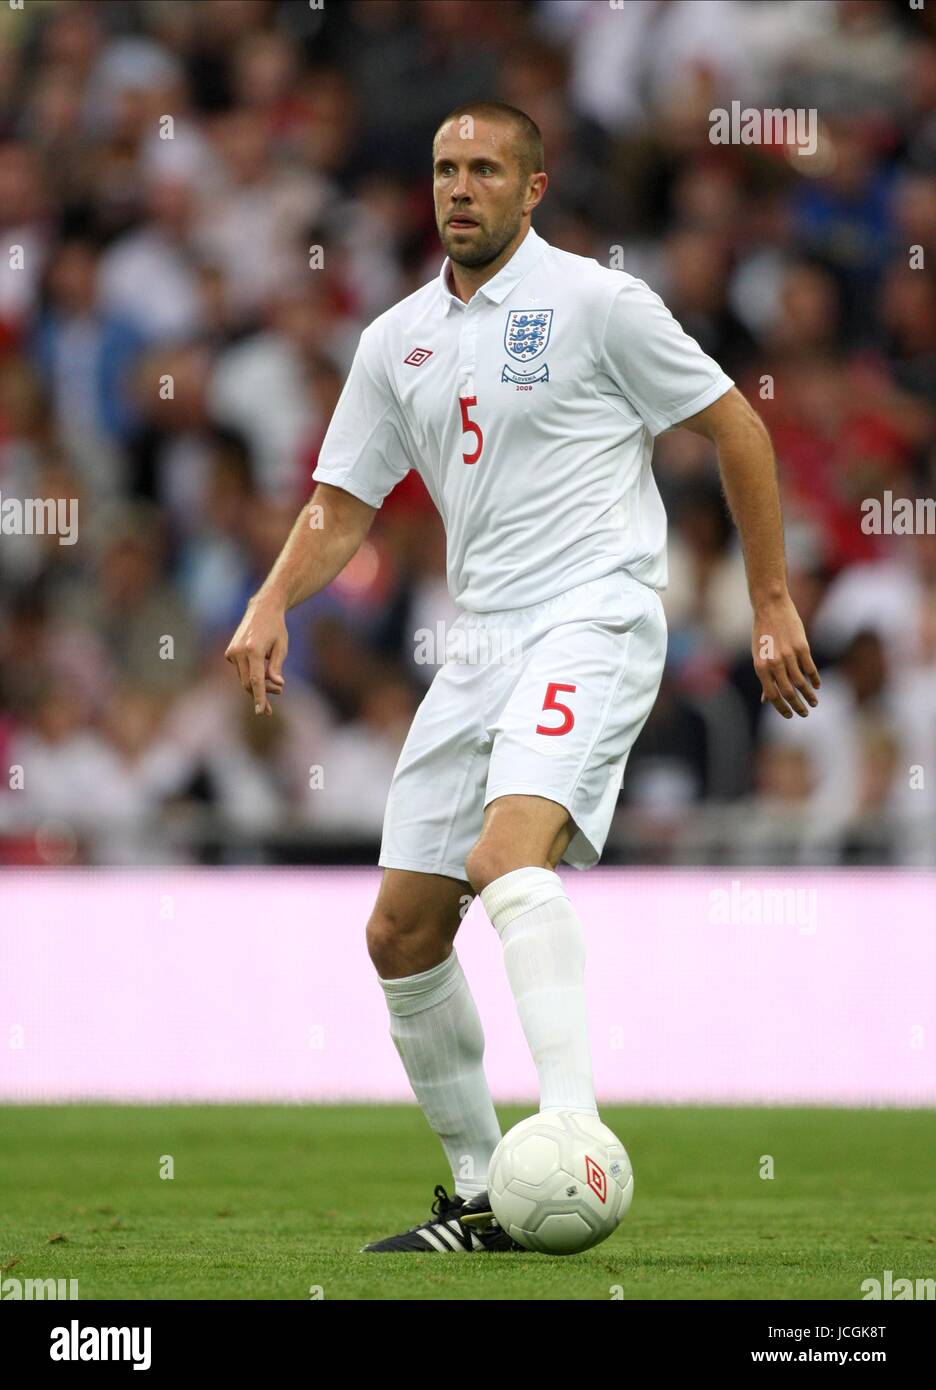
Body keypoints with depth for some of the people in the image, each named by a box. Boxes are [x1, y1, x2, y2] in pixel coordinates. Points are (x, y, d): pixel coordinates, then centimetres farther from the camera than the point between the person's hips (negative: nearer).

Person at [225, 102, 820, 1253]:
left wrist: (773, 606, -1)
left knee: (509, 855, -32)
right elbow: (344, 501, 18)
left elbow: (734, 427, 1)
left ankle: (572, 1126, -42)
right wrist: (271, 606, -1)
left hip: (593, 619, -7)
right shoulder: (397, 341, 14)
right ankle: (480, 1199, 15)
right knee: (400, 932, 4)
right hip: (479, 642, 7)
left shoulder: (594, 303, -4)